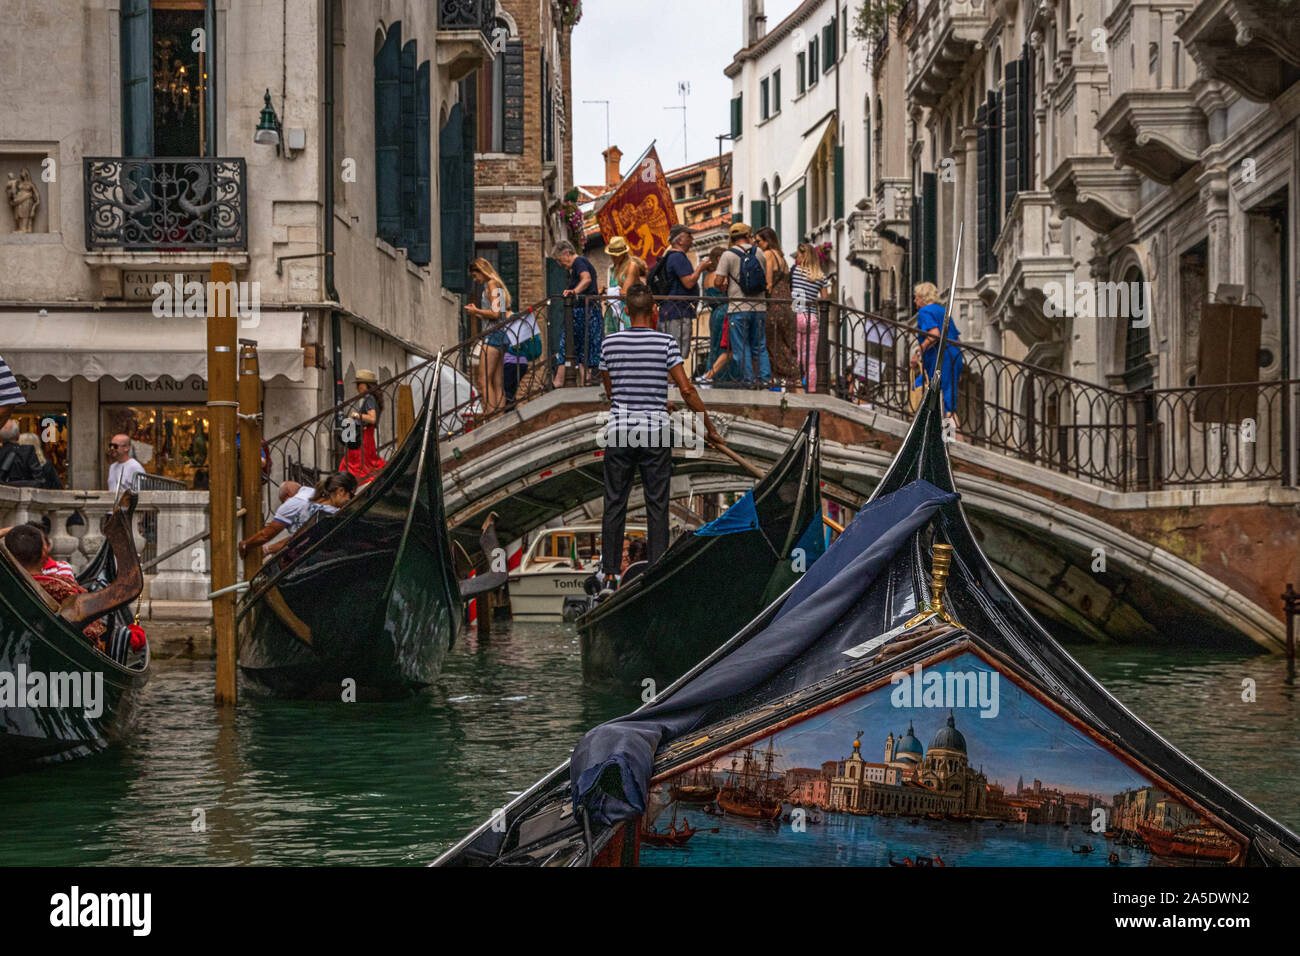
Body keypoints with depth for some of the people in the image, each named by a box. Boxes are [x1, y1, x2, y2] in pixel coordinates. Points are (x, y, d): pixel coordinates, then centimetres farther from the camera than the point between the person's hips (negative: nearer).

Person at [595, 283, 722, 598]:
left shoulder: (611, 342, 2)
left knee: (615, 504, 8)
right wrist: (709, 427, -1)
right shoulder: (666, 342, -6)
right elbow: (687, 389, -10)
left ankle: (609, 574, 11)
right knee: (657, 506, 4)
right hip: (655, 433, -2)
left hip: (619, 432, 2)